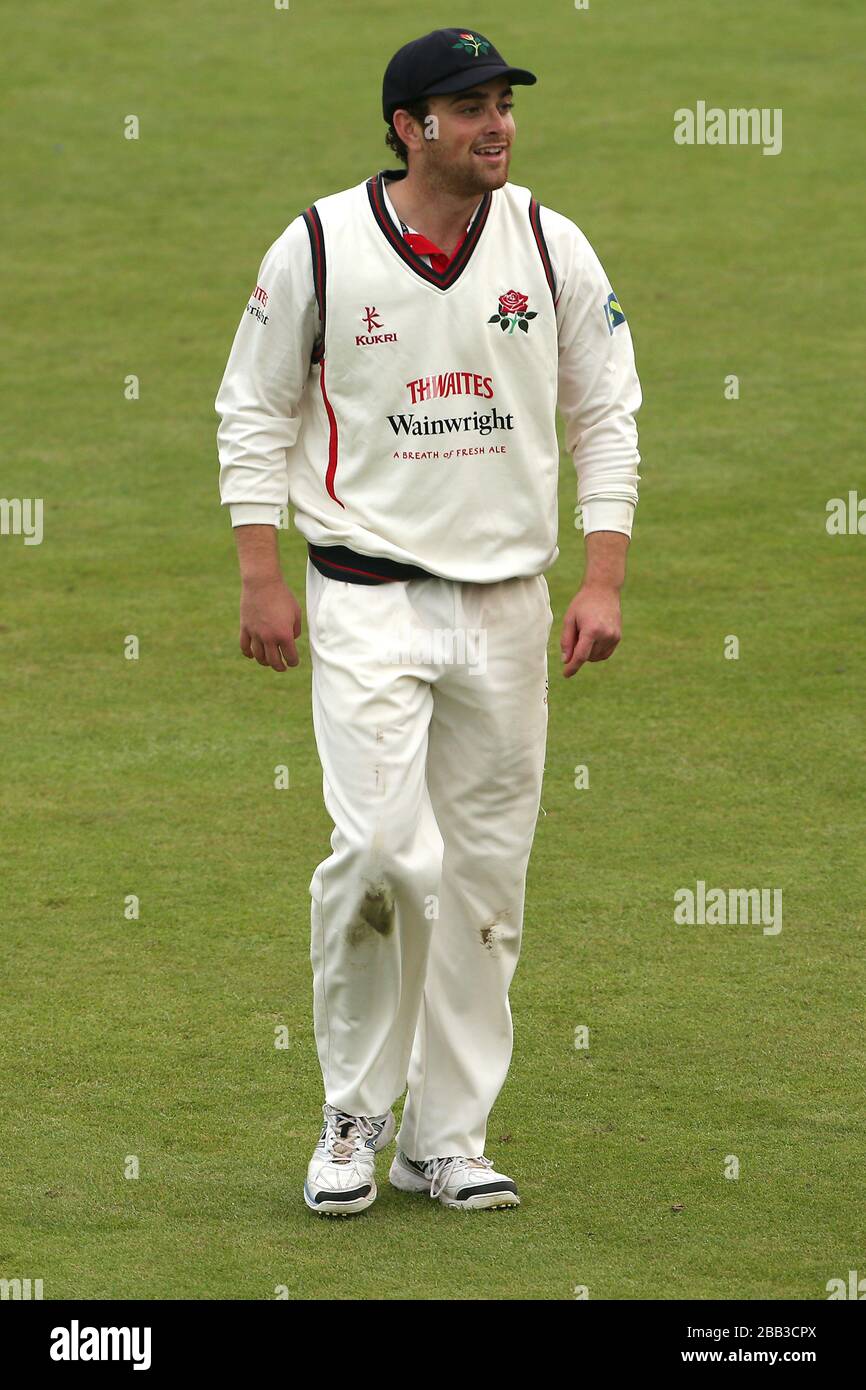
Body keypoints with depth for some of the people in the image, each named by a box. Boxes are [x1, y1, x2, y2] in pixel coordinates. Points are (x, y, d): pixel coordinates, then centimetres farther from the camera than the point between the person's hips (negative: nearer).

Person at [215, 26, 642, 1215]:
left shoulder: (553, 248, 2)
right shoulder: (320, 247, -5)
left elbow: (606, 416, 8)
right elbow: (255, 410, 4)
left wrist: (604, 580, 0)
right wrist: (262, 575, -3)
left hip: (508, 602, 3)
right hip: (368, 598, -3)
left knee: (486, 876, 4)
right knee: (383, 849, -17)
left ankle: (447, 1138, 14)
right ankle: (353, 1118, 1)